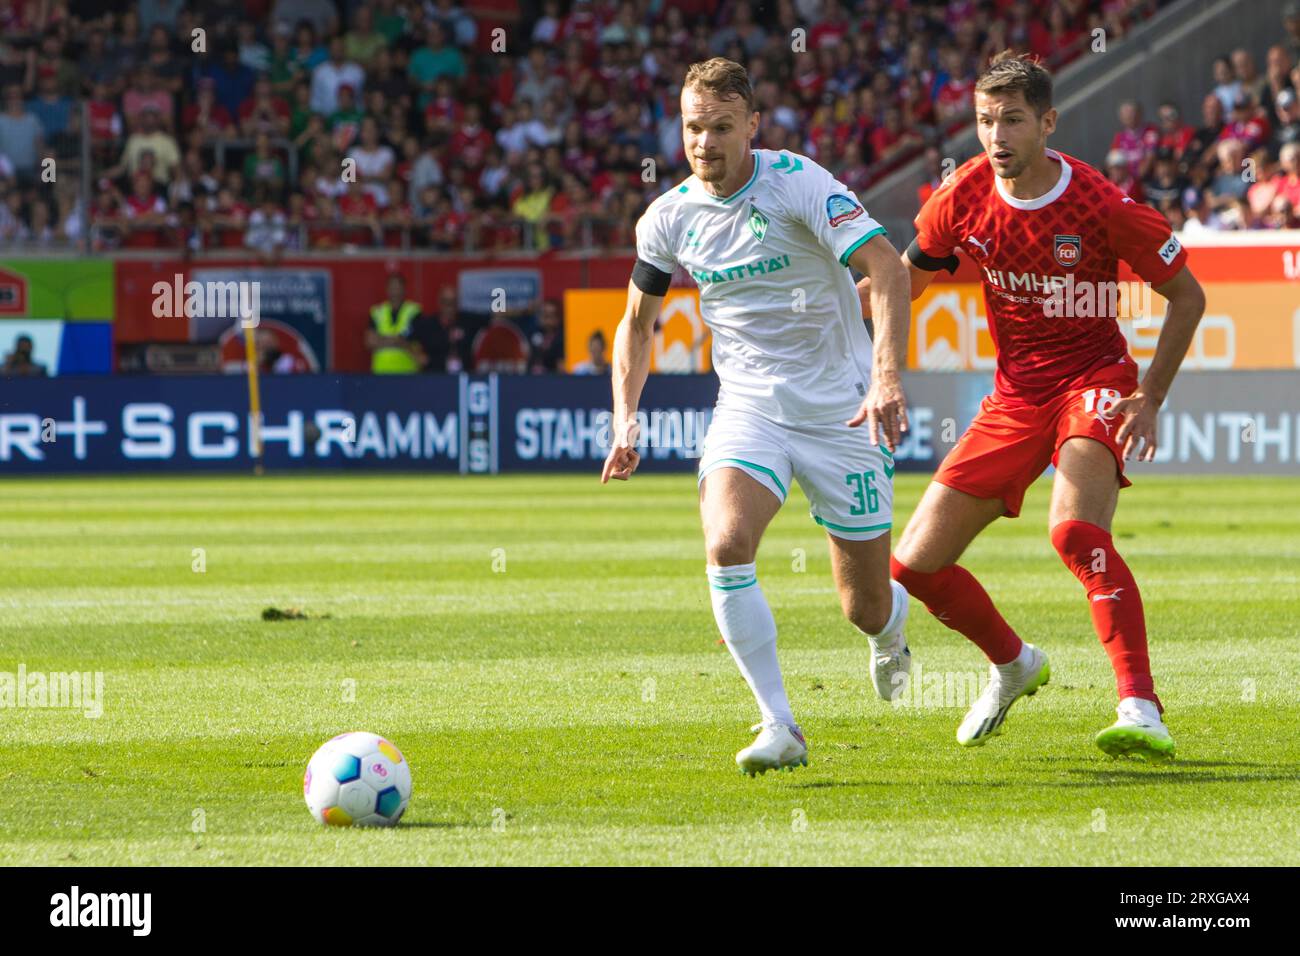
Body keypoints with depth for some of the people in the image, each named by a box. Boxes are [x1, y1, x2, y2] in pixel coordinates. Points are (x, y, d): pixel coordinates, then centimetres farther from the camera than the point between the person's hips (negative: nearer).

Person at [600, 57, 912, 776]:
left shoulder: (800, 184, -15)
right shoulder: (668, 219, 0)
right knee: (726, 543, -27)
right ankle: (778, 727, -21)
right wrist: (625, 423, 1)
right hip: (748, 409, 3)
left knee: (867, 608, 2)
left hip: (840, 412, -3)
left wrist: (887, 378, -38)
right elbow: (638, 322, 15)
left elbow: (886, 270, -24)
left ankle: (890, 635, 42)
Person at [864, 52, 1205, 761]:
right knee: (916, 564, 2)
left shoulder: (1099, 205, -17)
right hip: (1015, 397, 5)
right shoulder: (963, 198, -6)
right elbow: (906, 277, 14)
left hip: (1094, 381, -5)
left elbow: (1187, 296, -5)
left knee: (1075, 531, -35)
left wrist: (1149, 401, -11)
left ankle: (1142, 712, -35)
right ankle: (1013, 664, 31)